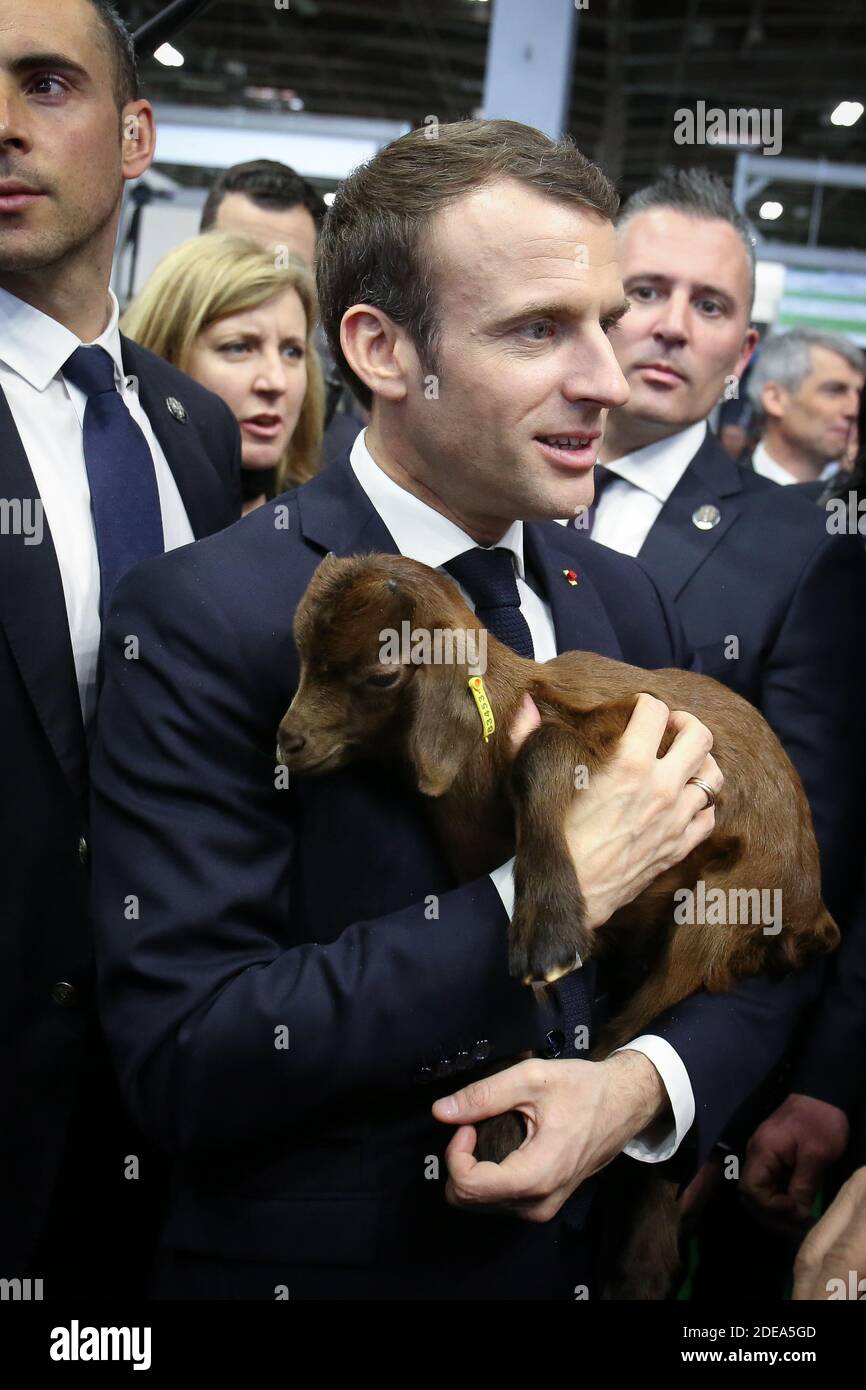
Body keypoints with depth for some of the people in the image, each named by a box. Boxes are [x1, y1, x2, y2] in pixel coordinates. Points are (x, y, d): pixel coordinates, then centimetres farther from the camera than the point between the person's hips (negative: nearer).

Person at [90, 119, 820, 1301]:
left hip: (600, 1241, 5)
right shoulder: (206, 619, -18)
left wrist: (648, 1084, -17)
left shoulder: (628, 606, 0)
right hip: (314, 1257, -4)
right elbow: (181, 1060, -23)